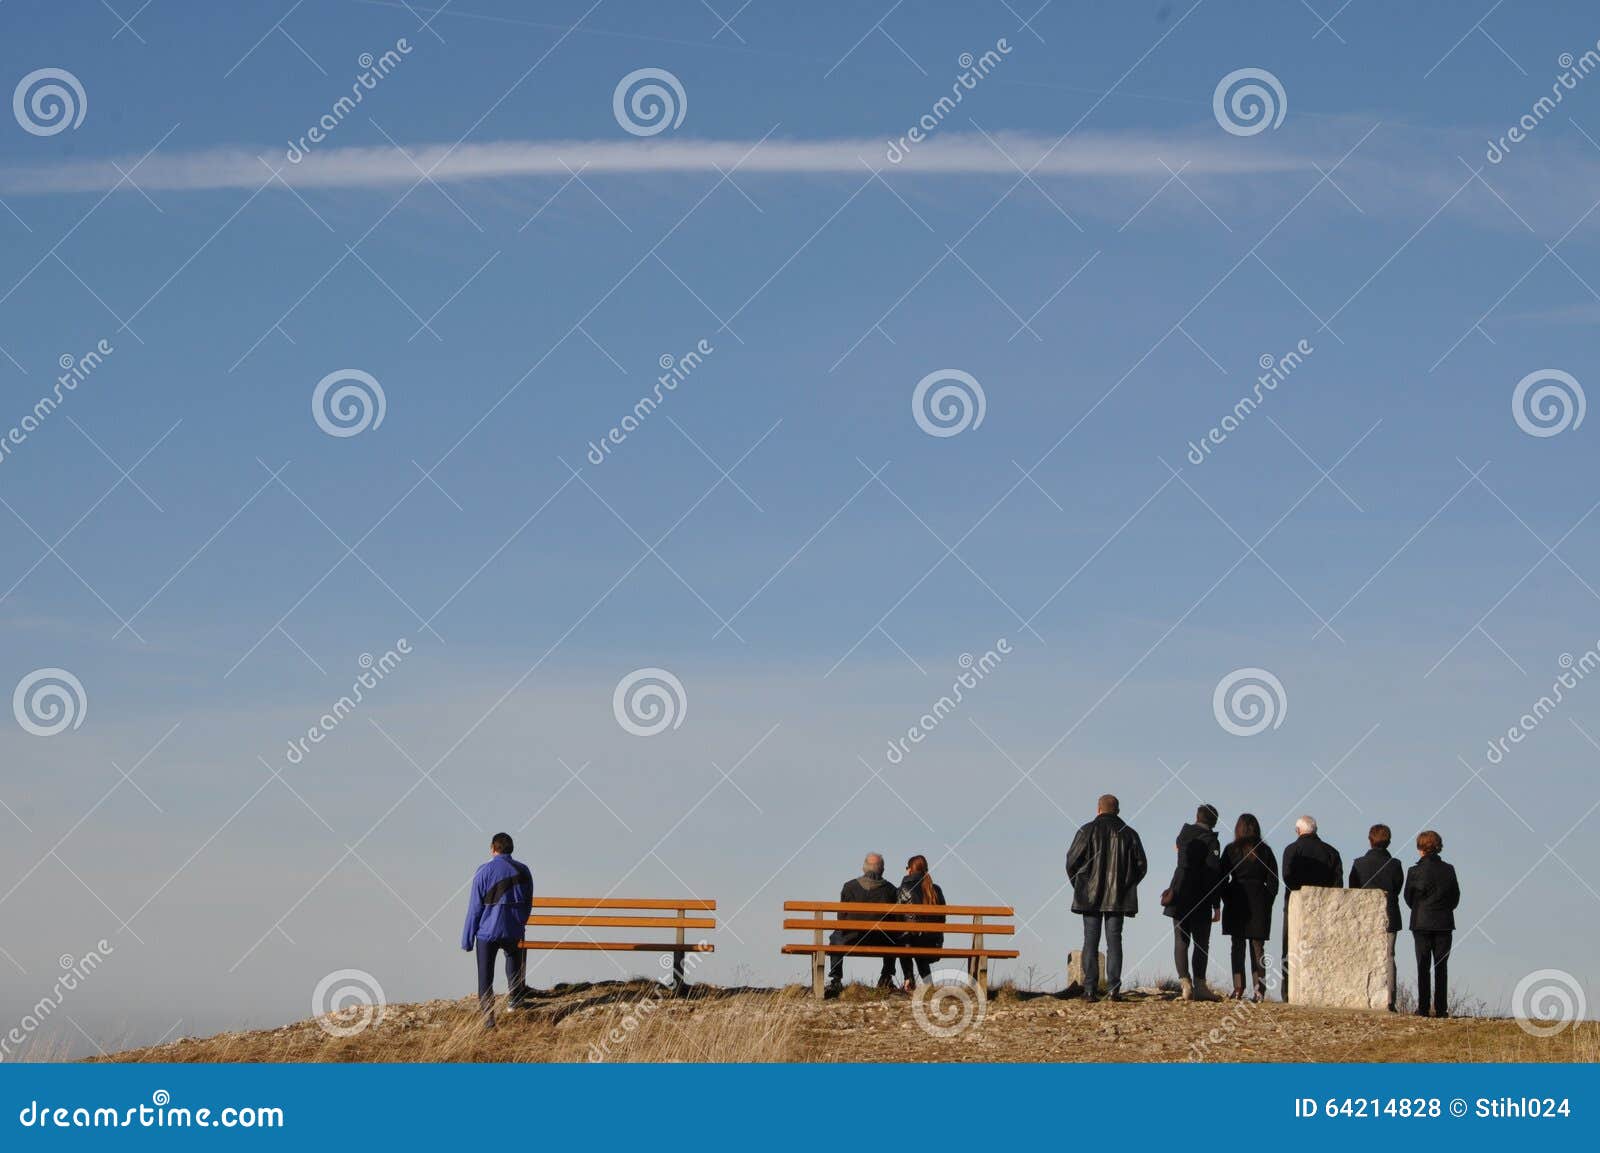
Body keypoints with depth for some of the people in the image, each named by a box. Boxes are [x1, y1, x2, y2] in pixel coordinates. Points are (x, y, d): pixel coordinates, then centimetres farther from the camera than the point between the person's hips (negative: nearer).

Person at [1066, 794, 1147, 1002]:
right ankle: (1114, 988, -5)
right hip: (1118, 898, 2)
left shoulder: (1088, 831, -3)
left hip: (1091, 897, -2)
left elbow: (1072, 861, -5)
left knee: (1091, 942, 2)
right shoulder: (1128, 833, 4)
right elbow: (1141, 865, 6)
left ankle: (1090, 989, -4)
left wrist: (1078, 884, 10)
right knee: (1114, 941, 4)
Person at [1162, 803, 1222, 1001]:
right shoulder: (1211, 840, -9)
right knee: (1201, 943, 3)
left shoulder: (1184, 834, 7)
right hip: (1200, 900, -4)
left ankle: (1185, 982, -6)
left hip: (1179, 895, 4)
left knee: (1181, 941, 5)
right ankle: (1199, 985, -2)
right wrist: (1216, 905, -9)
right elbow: (1213, 874, -13)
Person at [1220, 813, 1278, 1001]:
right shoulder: (1265, 850, 2)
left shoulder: (1231, 850, -2)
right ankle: (1260, 989, -2)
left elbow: (1222, 879, -2)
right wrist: (1267, 903, 7)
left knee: (1238, 945, 3)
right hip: (1259, 901, 1)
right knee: (1258, 945, 5)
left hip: (1236, 901, -1)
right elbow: (1273, 880, 1)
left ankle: (1238, 988, -4)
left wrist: (1227, 901, 6)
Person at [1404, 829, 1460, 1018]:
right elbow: (1456, 896, 5)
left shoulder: (1415, 871, -9)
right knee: (1441, 967, 5)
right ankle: (1441, 1008, 2)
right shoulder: (1448, 870, -2)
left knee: (1423, 967, 3)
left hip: (1421, 923, -2)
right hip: (1444, 923, 2)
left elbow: (1409, 898, 0)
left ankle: (1423, 1008, 0)